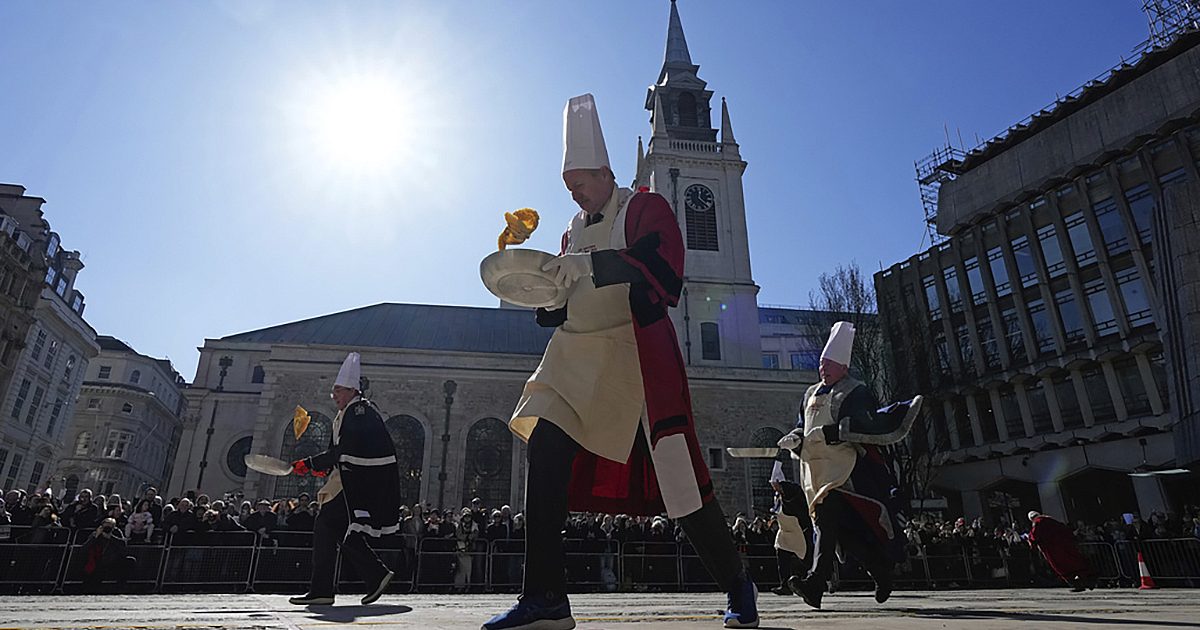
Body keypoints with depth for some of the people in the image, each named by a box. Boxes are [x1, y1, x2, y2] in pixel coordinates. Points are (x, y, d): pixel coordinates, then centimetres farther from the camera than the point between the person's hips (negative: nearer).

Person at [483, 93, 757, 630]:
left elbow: (665, 269, -19)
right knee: (545, 453, -11)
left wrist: (592, 265, -27)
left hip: (638, 354, -6)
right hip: (579, 358, 6)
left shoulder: (645, 208, 1)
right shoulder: (575, 230, 20)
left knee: (677, 474, -6)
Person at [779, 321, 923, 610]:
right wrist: (796, 438, 0)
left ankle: (816, 581, -27)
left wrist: (825, 433, -21)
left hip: (842, 466, -7)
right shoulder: (811, 394, 22)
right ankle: (881, 570, 24)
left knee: (827, 516, -21)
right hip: (814, 468, 7)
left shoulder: (855, 392, 1)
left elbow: (860, 426, -14)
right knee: (842, 528, 6)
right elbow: (802, 426, 22)